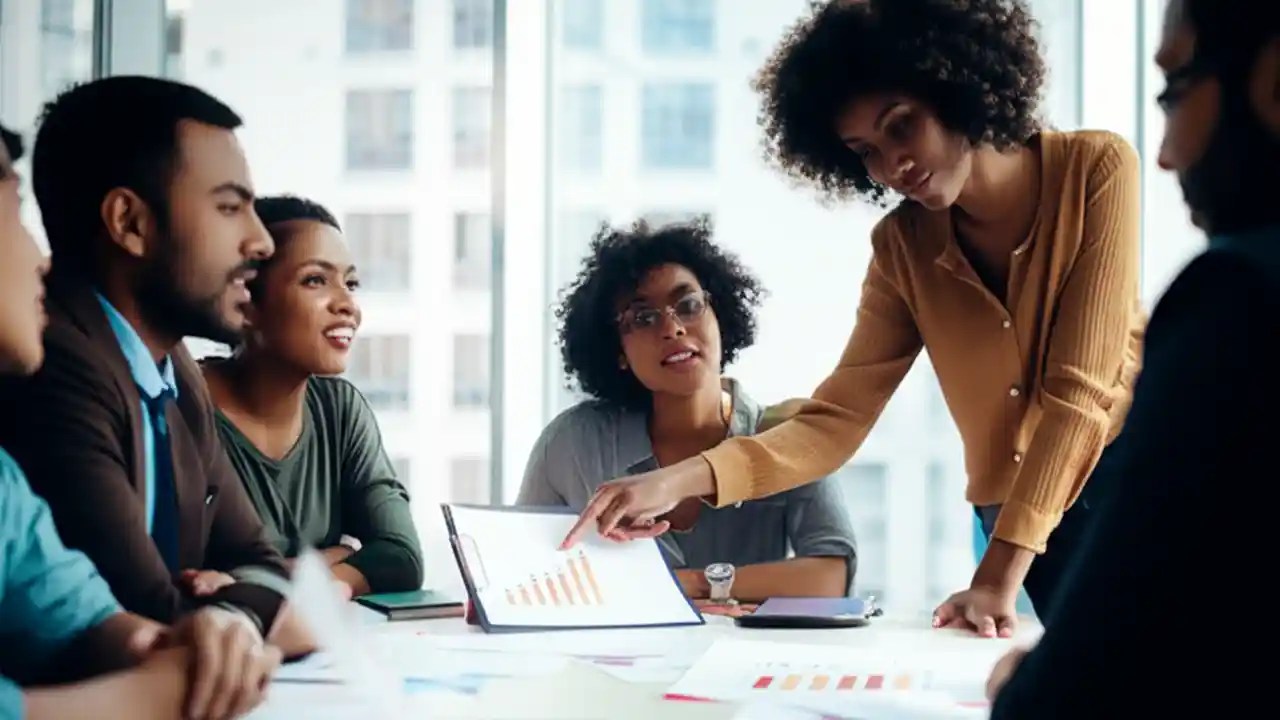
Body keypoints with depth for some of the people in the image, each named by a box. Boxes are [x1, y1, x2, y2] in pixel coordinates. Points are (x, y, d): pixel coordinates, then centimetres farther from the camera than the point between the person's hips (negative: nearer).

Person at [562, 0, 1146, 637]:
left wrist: (999, 575, -27)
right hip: (1013, 518, 3)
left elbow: (1078, 389, -20)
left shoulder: (1096, 171, -14)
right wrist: (683, 478, -24)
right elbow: (836, 419, -7)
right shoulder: (902, 245, -2)